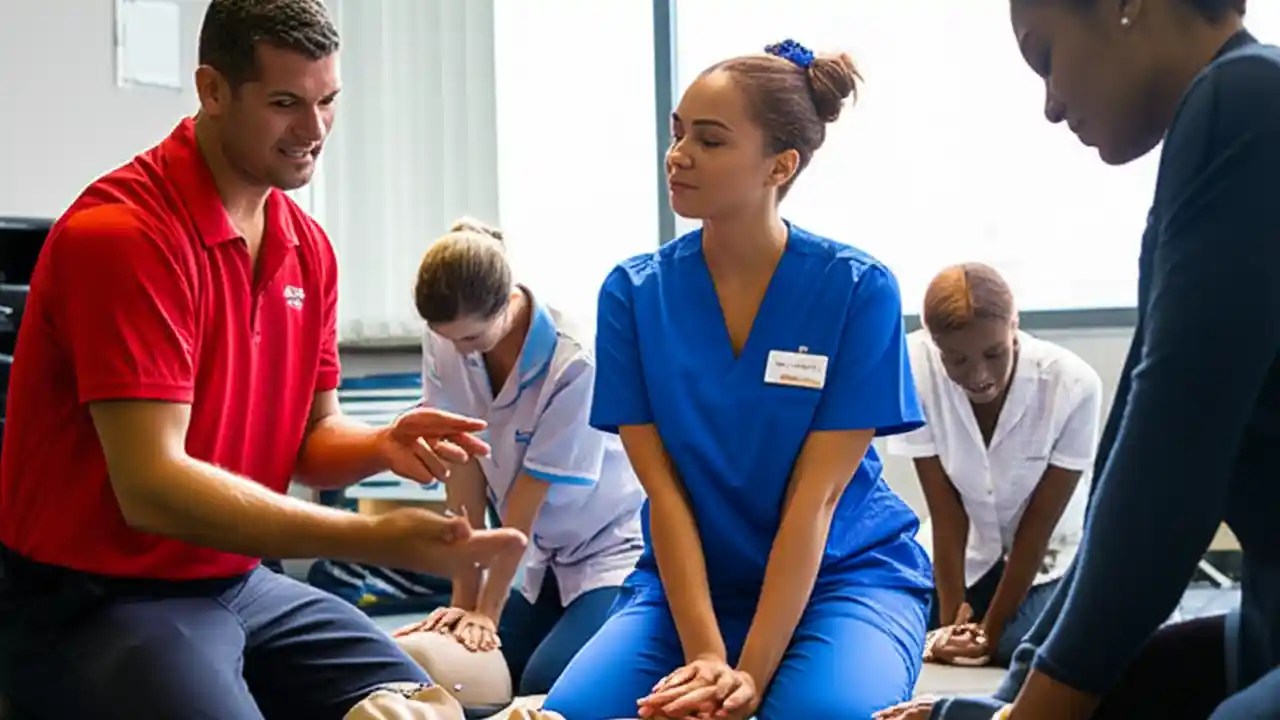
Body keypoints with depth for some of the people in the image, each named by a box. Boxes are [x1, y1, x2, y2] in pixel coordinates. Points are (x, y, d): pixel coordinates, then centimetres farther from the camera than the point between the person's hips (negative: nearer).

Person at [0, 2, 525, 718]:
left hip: (240, 583, 8)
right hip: (93, 600, -8)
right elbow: (151, 486, -27)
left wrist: (383, 445, -14)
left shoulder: (308, 247, 6)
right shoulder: (121, 233, -20)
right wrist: (378, 539, -30)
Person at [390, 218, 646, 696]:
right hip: (548, 555, 6)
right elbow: (463, 469, -10)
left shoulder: (574, 360, -28)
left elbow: (532, 492, -21)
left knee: (545, 685, -20)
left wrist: (488, 610, -13)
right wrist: (464, 598, -9)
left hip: (613, 548, -6)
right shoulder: (444, 344, -12)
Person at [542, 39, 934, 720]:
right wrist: (704, 655, -20)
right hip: (689, 576, 2)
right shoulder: (633, 293, -5)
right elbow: (663, 489, -9)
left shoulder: (859, 290, -12)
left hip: (845, 570, -2)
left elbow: (816, 496, -15)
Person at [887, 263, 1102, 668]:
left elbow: (1038, 526, -20)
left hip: (1052, 551, -2)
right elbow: (946, 515, -19)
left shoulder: (1073, 384, -31)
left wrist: (991, 630, -18)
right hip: (969, 551, 2)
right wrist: (952, 619, -20)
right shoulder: (914, 370, -28)